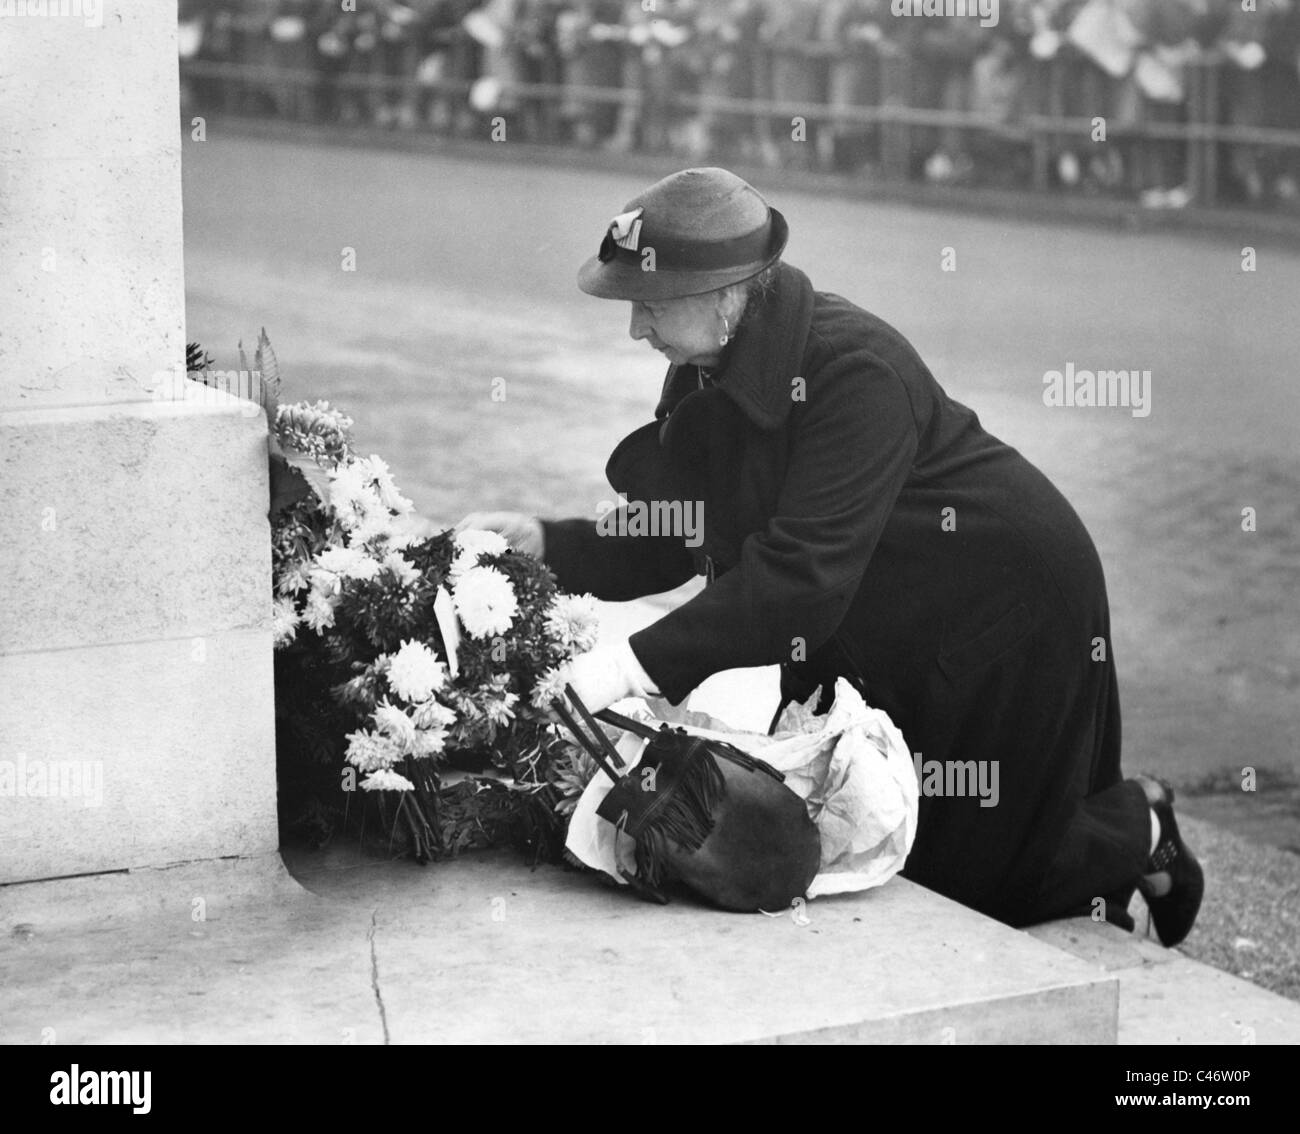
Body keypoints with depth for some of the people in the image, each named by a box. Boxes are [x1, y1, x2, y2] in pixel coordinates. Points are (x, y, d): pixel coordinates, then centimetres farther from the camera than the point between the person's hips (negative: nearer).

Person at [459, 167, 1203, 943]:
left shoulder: (856, 369, -33)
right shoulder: (706, 375, -7)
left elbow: (803, 570, -39)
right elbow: (678, 543, 0)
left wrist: (638, 665, -43)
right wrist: (545, 543, -13)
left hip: (1007, 609, -8)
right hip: (890, 625, 8)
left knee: (982, 864, 1)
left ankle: (1137, 829, 31)